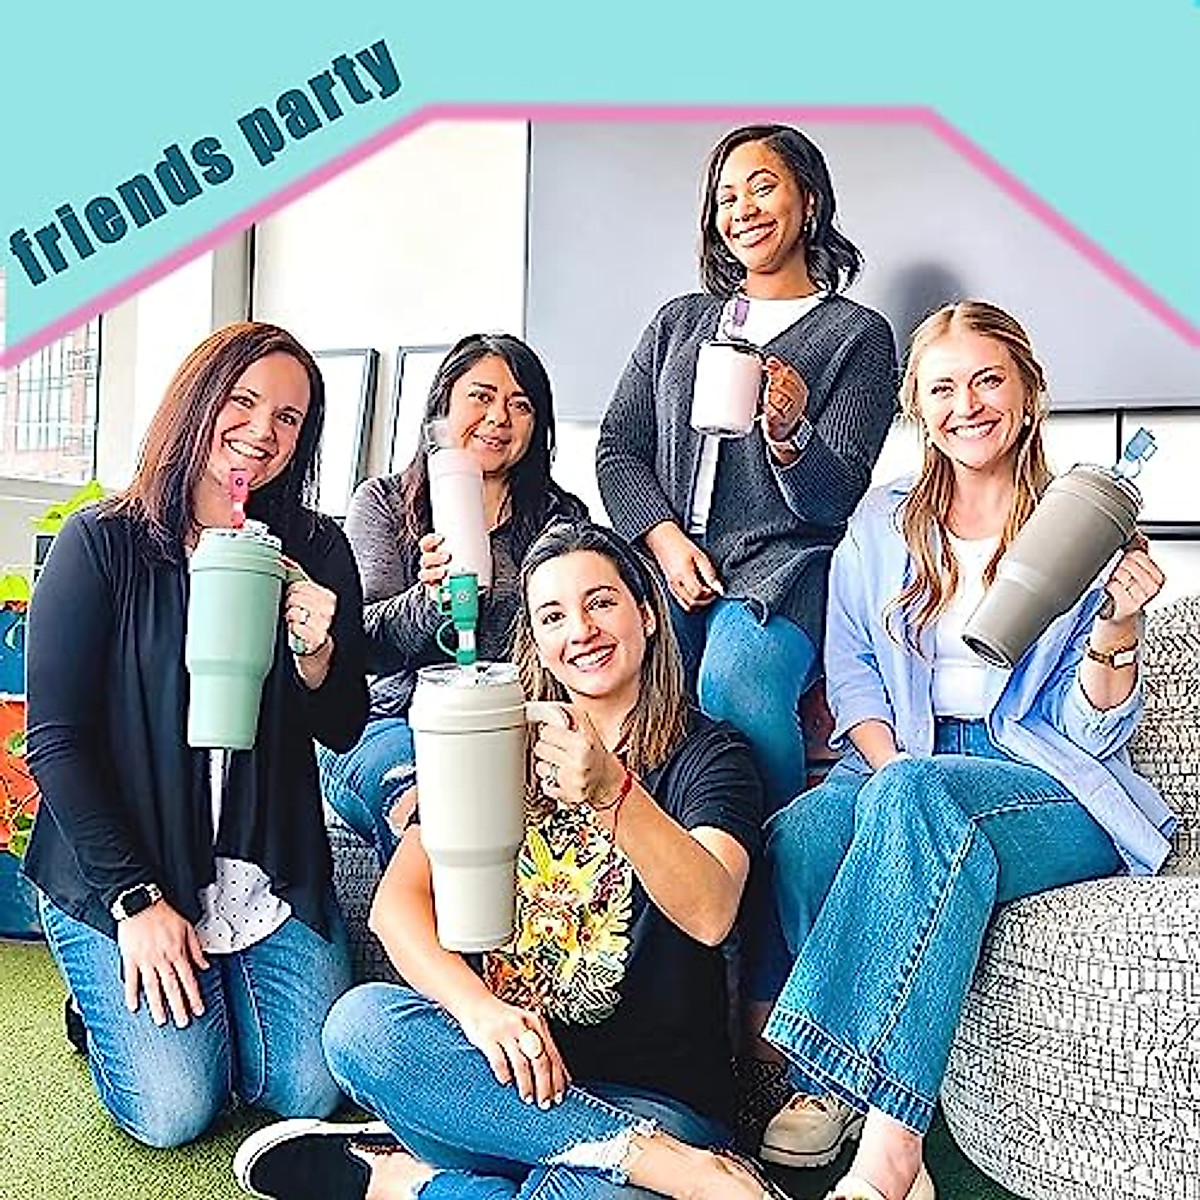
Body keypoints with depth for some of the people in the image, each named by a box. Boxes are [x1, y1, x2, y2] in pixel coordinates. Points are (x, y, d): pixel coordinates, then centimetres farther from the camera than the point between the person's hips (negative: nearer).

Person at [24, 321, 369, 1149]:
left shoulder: (317, 553, 0)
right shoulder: (101, 544, -8)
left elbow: (343, 731, 2)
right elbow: (55, 742, -9)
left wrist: (316, 653, -20)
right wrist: (134, 900, -13)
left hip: (272, 872, 3)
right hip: (117, 869, -2)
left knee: (308, 1093, -5)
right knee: (175, 1109, -10)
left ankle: (202, 982, 25)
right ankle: (116, 997, 22)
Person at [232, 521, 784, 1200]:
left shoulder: (708, 754, -1)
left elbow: (710, 916, -20)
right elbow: (397, 902, -1)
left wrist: (613, 792, -38)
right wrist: (476, 1005, -20)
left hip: (651, 1094, -3)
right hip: (501, 1078, 4)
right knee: (363, 1022, -26)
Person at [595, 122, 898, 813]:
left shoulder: (859, 334, 10)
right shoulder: (680, 321, 23)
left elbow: (834, 501, 1)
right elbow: (618, 448, 15)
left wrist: (787, 437, -21)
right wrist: (665, 539, -3)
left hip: (781, 567, -2)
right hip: (664, 560, 3)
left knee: (735, 686, -34)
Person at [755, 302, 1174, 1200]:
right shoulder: (883, 520, 13)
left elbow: (1091, 731, 1)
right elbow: (852, 670, 8)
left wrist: (1118, 627, -19)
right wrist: (889, 768, -10)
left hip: (1051, 793, -2)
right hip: (902, 764, 3)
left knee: (920, 797, -37)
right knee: (796, 835, -31)